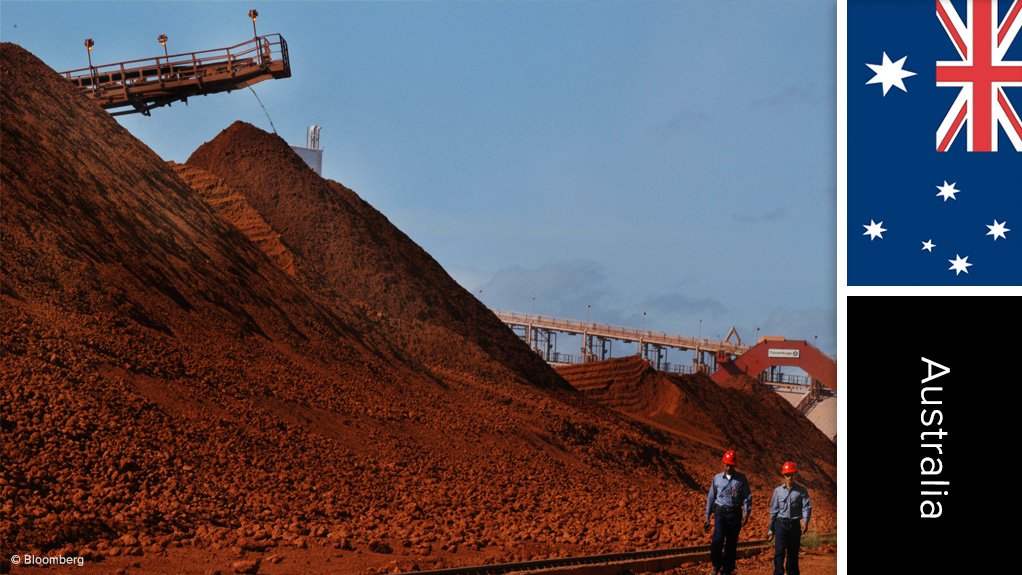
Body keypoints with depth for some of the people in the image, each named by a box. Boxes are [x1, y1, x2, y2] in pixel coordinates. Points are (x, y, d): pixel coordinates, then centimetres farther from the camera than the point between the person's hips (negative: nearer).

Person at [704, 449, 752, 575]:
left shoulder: (741, 479, 5)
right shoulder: (717, 478, 8)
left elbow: (747, 497, 3)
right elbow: (711, 498, 12)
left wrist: (746, 514, -10)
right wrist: (707, 517, 10)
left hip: (735, 513, 0)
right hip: (720, 512, 0)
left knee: (731, 543, 4)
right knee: (717, 539, -19)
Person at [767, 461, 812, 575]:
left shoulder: (802, 491, 4)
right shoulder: (778, 491, 9)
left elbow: (807, 508, -5)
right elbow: (773, 510, 13)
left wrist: (805, 522, -23)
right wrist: (771, 529, 12)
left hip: (795, 524, 0)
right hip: (781, 524, 0)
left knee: (793, 553, 5)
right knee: (779, 551, -11)